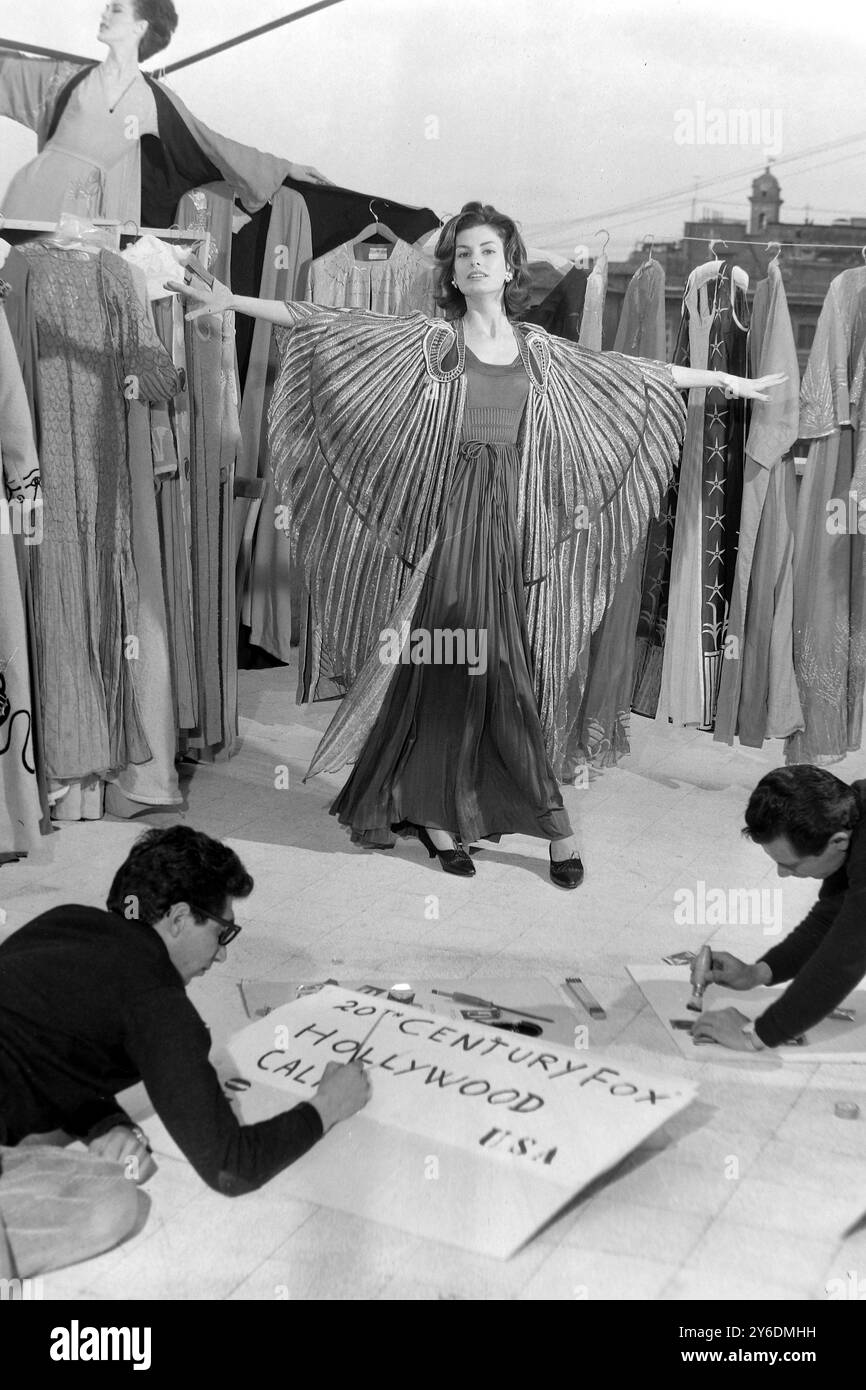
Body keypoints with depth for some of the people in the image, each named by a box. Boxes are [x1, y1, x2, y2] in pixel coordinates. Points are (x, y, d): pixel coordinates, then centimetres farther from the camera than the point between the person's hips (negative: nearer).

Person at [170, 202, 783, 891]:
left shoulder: (543, 352, 12)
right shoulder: (428, 341, 5)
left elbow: (642, 373, 19)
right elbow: (327, 324, -1)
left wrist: (730, 380, 24)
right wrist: (232, 301, -7)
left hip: (519, 530, 2)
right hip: (451, 524, -2)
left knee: (516, 672, 0)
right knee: (447, 669, -1)